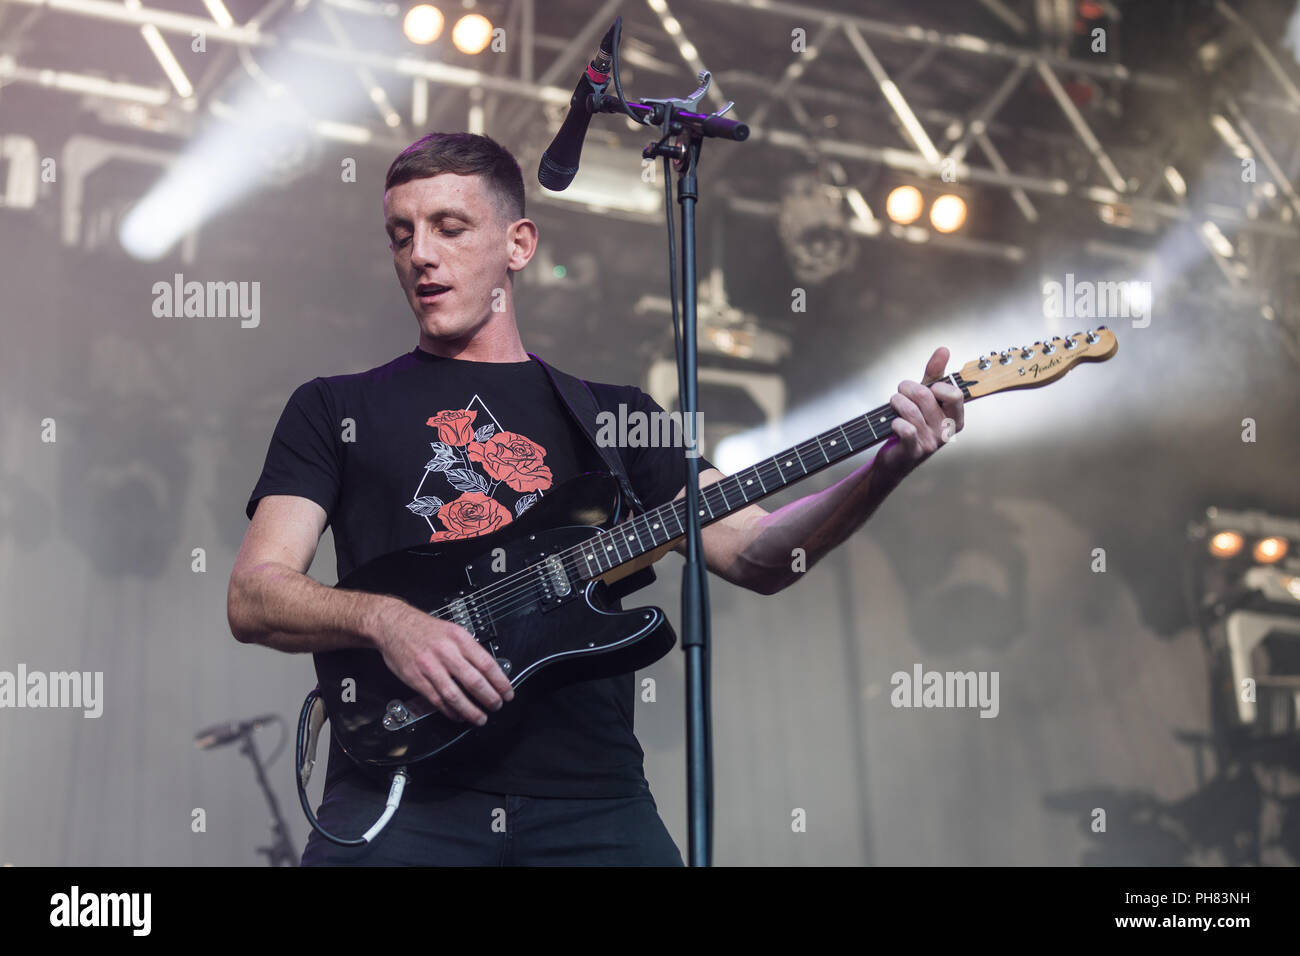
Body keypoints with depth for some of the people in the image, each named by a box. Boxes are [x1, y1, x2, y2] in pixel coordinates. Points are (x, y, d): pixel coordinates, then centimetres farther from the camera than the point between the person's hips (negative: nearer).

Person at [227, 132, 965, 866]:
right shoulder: (336, 410, 15)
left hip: (588, 791, 2)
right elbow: (252, 596, 5)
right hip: (402, 788, -2)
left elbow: (755, 554, 8)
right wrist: (386, 619, -15)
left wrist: (885, 470, -8)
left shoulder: (611, 415, 18)